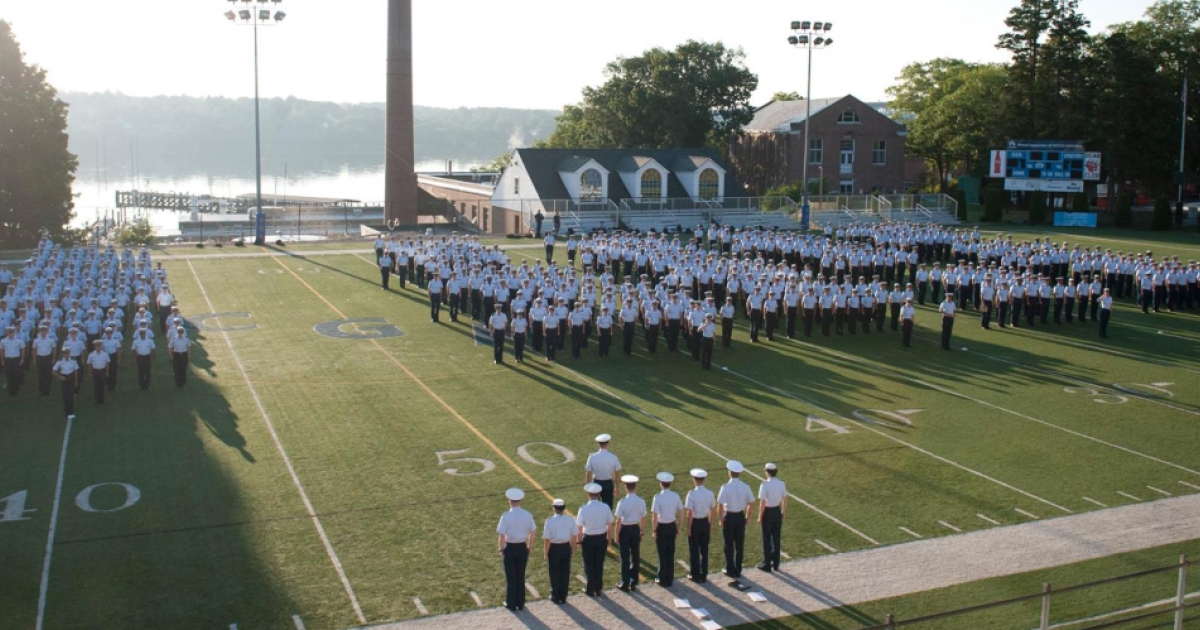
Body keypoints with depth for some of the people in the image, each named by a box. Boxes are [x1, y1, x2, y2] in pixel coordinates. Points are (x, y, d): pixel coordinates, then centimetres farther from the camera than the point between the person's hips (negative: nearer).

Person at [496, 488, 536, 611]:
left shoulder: (506, 516, -16)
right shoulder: (528, 515, -5)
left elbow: (502, 535, -16)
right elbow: (532, 534, 1)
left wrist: (501, 549, -2)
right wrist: (529, 548, 13)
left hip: (510, 548, -3)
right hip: (522, 547, 3)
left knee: (510, 577, 11)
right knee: (521, 576, 16)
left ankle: (511, 604, 20)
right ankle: (520, 603, 24)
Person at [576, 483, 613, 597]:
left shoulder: (584, 509, -18)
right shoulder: (605, 508, -10)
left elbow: (579, 527, -14)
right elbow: (610, 524, -2)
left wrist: (579, 540, 0)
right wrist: (608, 537, 13)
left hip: (588, 539, -3)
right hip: (602, 538, 3)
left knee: (589, 565, 14)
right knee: (599, 564, 16)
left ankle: (590, 589, 22)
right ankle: (598, 589, 25)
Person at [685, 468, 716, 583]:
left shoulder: (692, 494, -20)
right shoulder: (709, 493, -6)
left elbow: (690, 513, -18)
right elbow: (712, 510, 3)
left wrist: (688, 528, -9)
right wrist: (710, 524, 16)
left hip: (695, 523, -4)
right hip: (705, 522, 4)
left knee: (694, 550, 10)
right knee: (704, 550, 15)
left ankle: (695, 575, 19)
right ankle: (704, 575, 24)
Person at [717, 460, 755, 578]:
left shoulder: (726, 487, -17)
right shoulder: (745, 487, -5)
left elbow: (720, 506, -18)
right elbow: (751, 504, 1)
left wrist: (720, 519, -4)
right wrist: (747, 517, 13)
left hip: (729, 517, -4)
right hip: (740, 516, 4)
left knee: (729, 545, 10)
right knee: (740, 544, 14)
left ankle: (730, 570, 19)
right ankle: (738, 570, 22)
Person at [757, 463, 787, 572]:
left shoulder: (765, 484, -21)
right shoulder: (781, 483, -5)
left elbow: (762, 502, -20)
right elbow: (784, 499, 3)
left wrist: (760, 517, -10)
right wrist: (784, 511, 17)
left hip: (768, 512, -5)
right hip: (777, 511, 5)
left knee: (767, 539, 8)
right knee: (776, 538, 15)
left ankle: (767, 565, 16)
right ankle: (776, 564, 25)